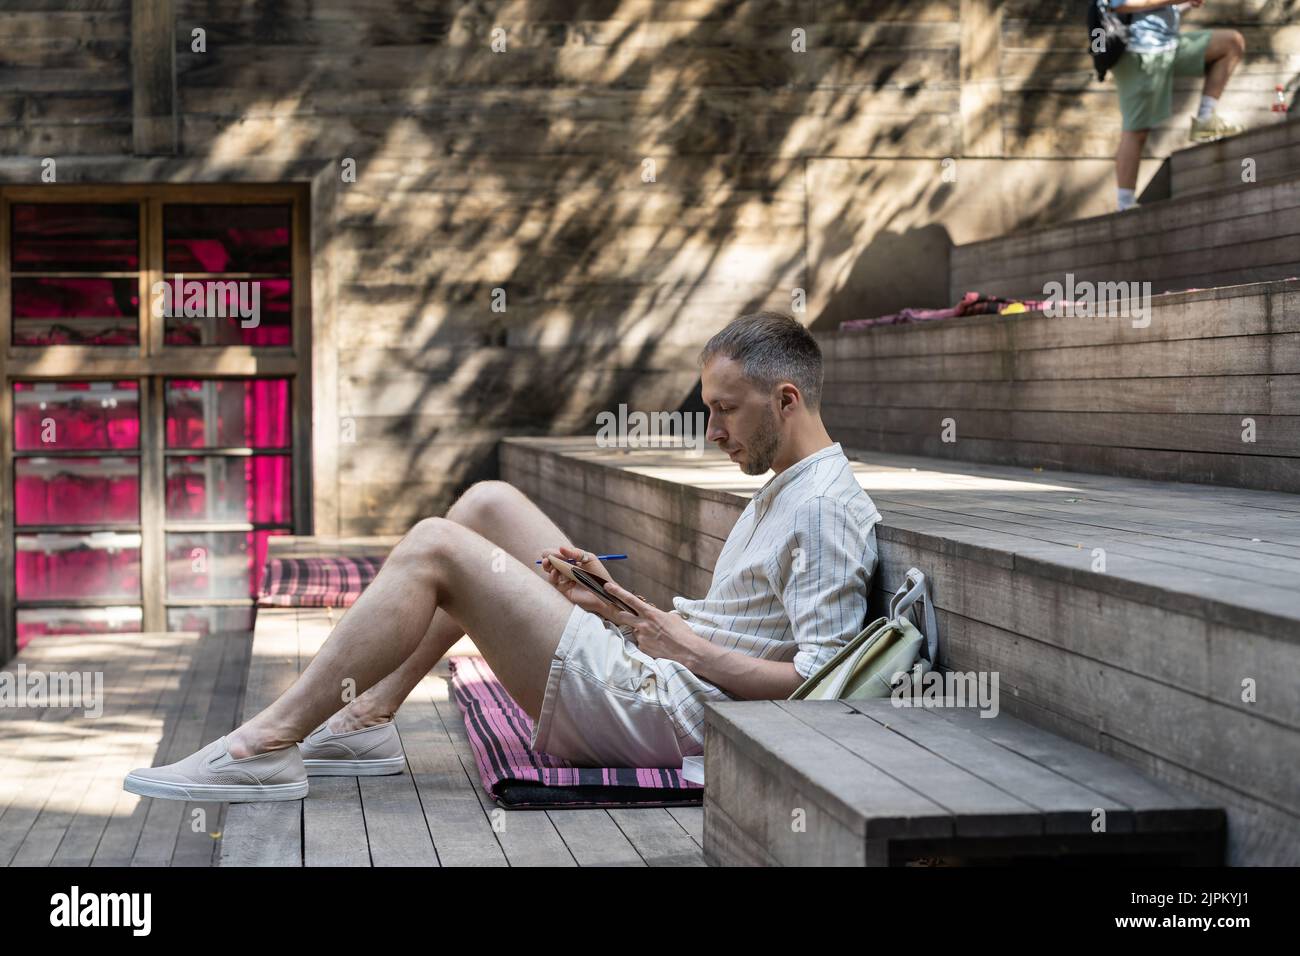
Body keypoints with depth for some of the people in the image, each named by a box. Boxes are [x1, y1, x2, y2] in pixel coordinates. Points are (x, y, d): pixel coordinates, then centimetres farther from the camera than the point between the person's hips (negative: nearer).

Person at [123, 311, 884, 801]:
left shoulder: (828, 510, -14)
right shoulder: (785, 490, 19)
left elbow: (816, 683, -23)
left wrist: (689, 649, -16)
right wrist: (614, 602, 7)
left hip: (654, 710, -11)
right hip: (646, 675, 11)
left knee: (434, 549, -13)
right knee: (489, 503, 13)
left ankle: (267, 745, -9)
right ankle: (365, 722, 8)